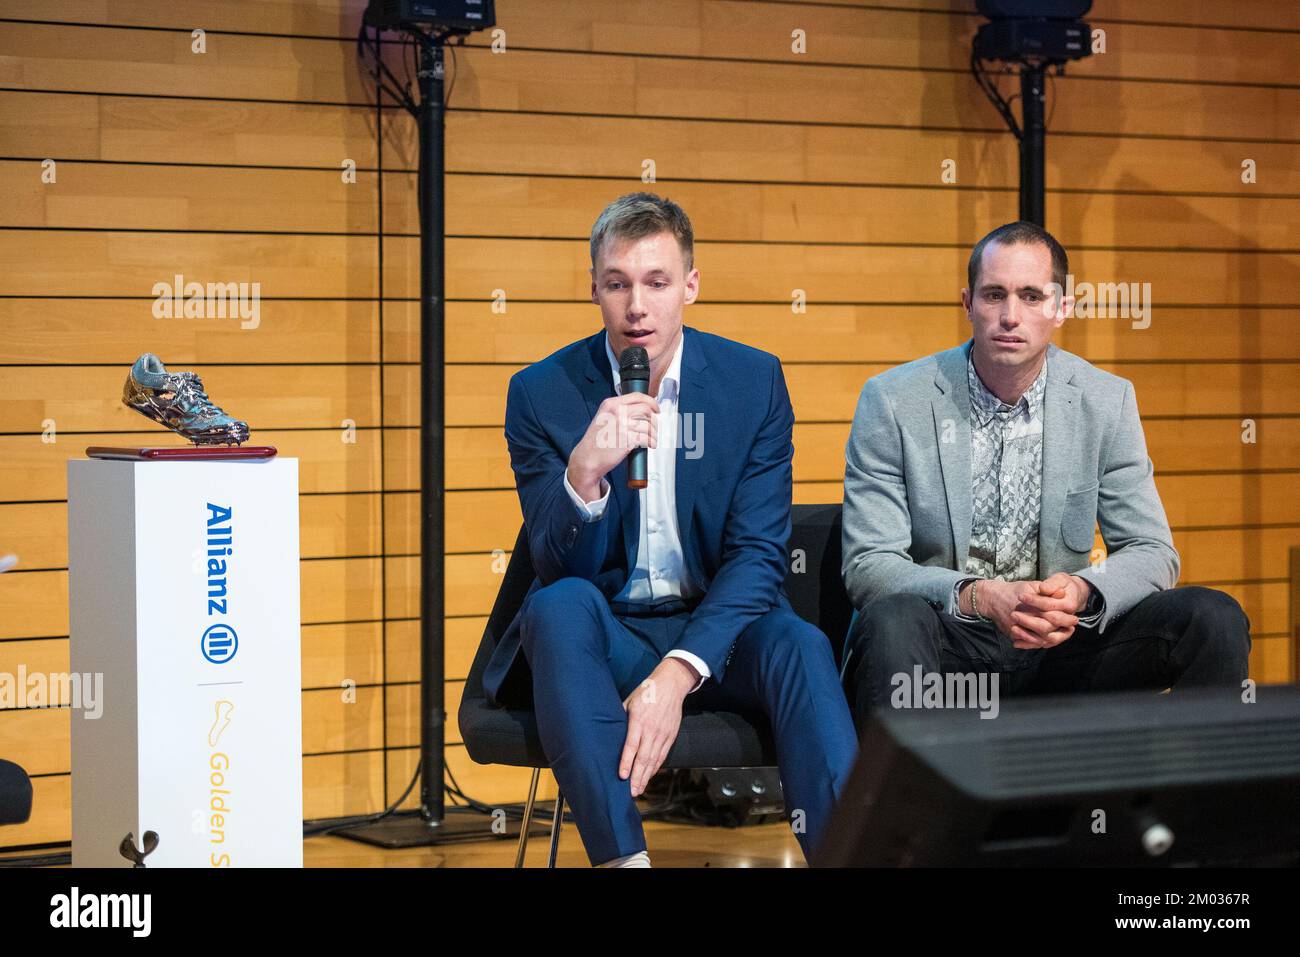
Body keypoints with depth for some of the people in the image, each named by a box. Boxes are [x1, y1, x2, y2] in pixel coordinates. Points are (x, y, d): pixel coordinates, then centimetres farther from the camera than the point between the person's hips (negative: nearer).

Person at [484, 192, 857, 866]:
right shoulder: (542, 392, -2)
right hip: (602, 637, 0)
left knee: (798, 645, -31)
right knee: (560, 604, -32)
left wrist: (677, 674, -23)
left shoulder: (755, 380, -1)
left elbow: (757, 555, -7)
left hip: (716, 633, 0)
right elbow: (559, 566, -8)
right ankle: (621, 855, -39)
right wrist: (584, 475, -31)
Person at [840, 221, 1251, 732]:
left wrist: (1084, 591, -20)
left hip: (1056, 646, 3)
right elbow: (868, 566, -10)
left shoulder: (1107, 401, 3)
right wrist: (980, 597, -29)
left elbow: (1152, 553, 4)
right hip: (945, 647, -3)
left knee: (1213, 618, -18)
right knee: (892, 620, -37)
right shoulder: (892, 401, -5)